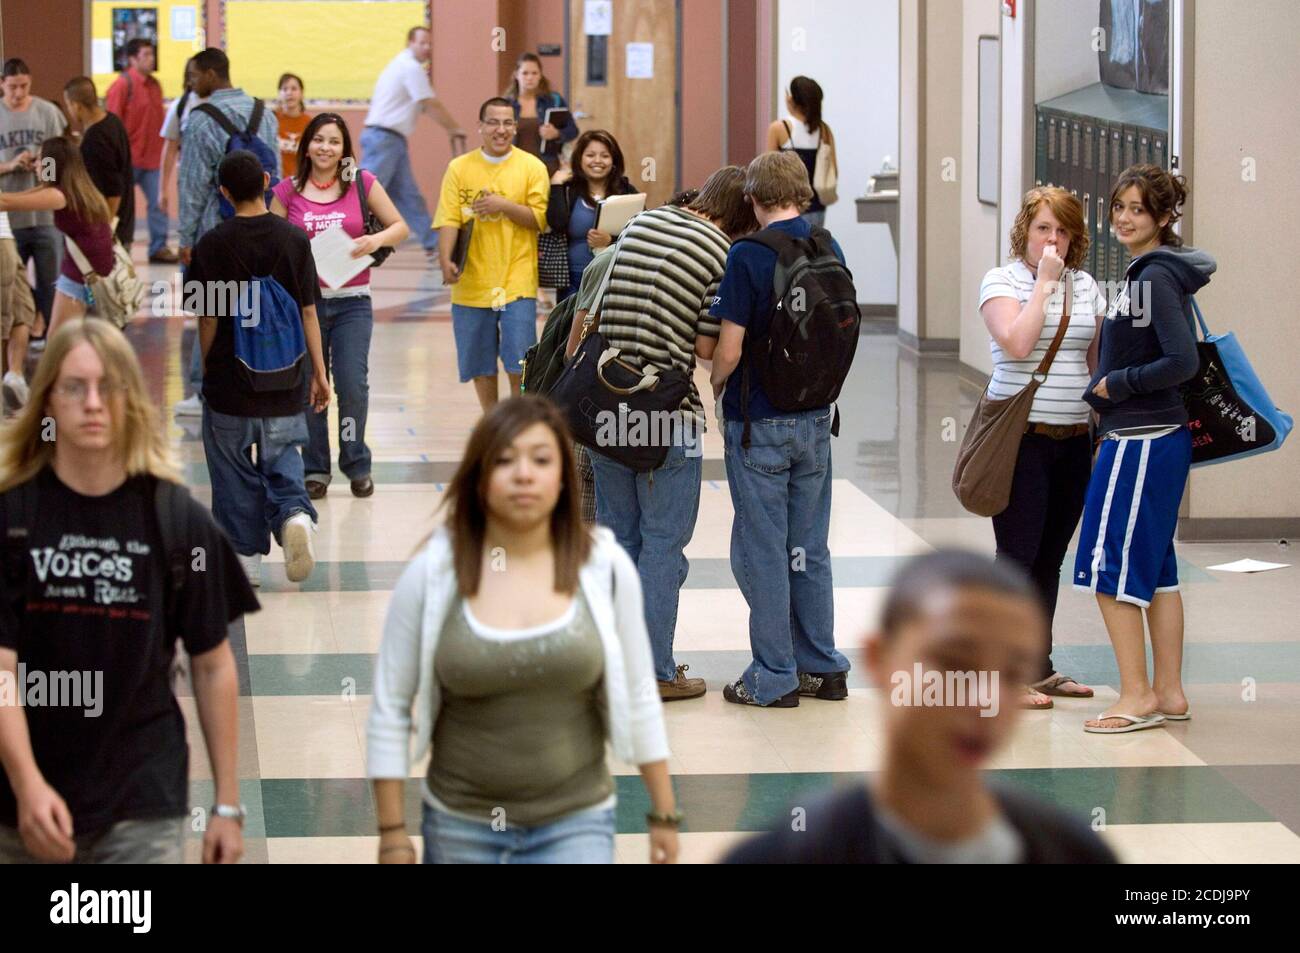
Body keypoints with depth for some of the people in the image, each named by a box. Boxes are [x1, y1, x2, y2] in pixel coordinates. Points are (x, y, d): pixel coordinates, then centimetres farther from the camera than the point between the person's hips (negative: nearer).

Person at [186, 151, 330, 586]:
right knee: (282, 460, 17)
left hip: (229, 383, -2)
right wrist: (319, 372, 7)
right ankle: (294, 514, -11)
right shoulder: (294, 239, -3)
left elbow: (209, 320, -5)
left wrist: (206, 371, 9)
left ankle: (246, 555, 15)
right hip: (285, 384, 2)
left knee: (235, 472, 11)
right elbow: (308, 312, 0)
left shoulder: (212, 246, -9)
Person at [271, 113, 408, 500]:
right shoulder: (288, 191, 3)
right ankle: (315, 469, 16)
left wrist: (376, 240, -13)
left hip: (352, 301, -1)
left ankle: (357, 465, 11)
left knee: (353, 384, -6)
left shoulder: (362, 183, 2)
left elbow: (400, 227, 6)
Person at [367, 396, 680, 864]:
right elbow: (390, 710, -2)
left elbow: (638, 700, 5)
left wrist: (664, 813, 8)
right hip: (460, 827, 1)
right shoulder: (431, 574, -7)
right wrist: (392, 833, -2)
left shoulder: (605, 567, -4)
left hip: (574, 825, -1)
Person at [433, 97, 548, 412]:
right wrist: (446, 261, -19)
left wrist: (503, 205, -16)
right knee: (480, 364, 9)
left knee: (519, 363, -7)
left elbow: (540, 219, -3)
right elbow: (448, 220, -4)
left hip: (517, 282, -2)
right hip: (472, 281, 2)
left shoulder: (532, 167, 2)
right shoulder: (459, 168, 4)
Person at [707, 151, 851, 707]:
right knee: (809, 548, 15)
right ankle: (823, 668, 19)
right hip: (816, 418, 6)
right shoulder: (830, 251, 2)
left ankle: (774, 679, 6)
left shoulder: (748, 256, -16)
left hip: (759, 421, -6)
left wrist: (715, 385, 3)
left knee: (762, 552, 3)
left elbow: (729, 350, -16)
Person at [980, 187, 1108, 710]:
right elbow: (1016, 343, -20)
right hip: (1021, 435, -5)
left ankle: (1040, 666, 18)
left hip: (1073, 439, 5)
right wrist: (1044, 283, -14)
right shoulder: (1002, 281, -3)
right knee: (1018, 554, -5)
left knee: (1050, 557, 11)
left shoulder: (1086, 287, 12)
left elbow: (1100, 361, 16)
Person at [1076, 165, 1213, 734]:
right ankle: (1168, 692, 19)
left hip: (1142, 442, -10)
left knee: (1109, 567, -5)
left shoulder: (1157, 277, -16)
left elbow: (1183, 361, -23)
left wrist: (1115, 384, -14)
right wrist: (1108, 394, 12)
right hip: (1148, 439, 10)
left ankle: (1137, 696, -1)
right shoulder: (1143, 274, 14)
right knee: (1155, 568, 13)